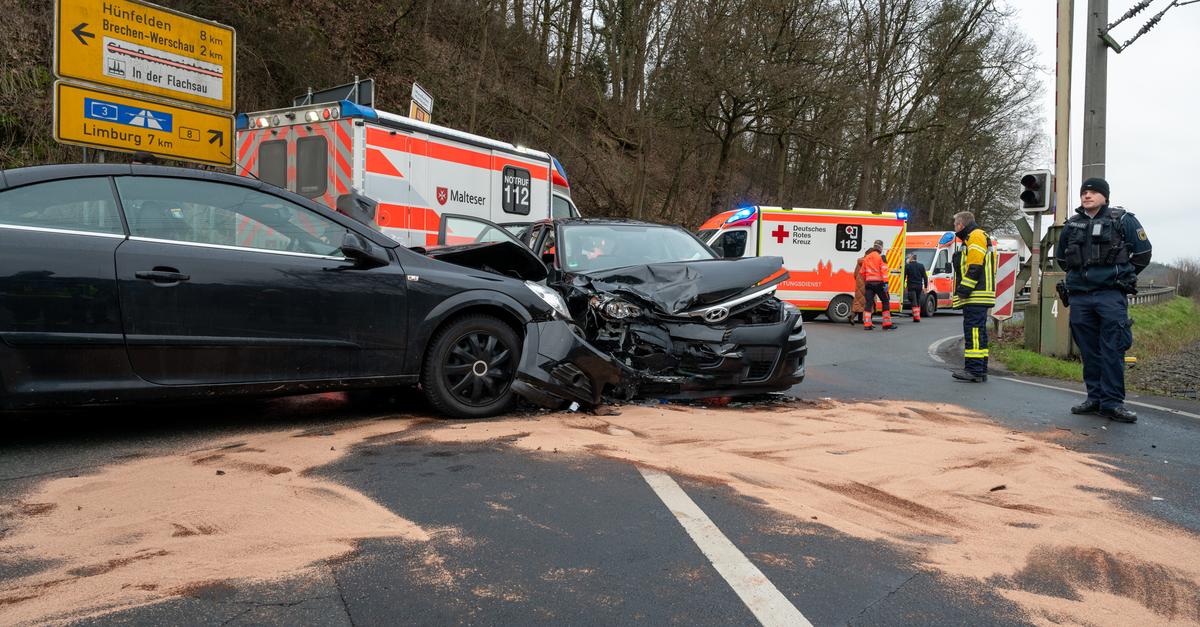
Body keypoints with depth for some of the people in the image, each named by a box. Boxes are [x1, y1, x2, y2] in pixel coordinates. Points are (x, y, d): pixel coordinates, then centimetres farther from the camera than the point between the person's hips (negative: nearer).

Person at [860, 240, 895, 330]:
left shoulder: (866, 258, 14)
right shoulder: (881, 257, -3)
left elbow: (863, 272, 18)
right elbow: (884, 270, -13)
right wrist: (885, 282, -17)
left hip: (869, 283, 5)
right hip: (878, 283, -5)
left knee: (869, 303, 3)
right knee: (885, 302, 5)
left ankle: (867, 324, -2)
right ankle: (887, 324, 4)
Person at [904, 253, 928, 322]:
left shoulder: (907, 266, -4)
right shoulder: (921, 265, 7)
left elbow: (904, 276, -6)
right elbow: (925, 277, 7)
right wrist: (925, 287, 9)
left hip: (911, 286, -4)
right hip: (919, 286, 4)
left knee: (914, 303, -6)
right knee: (918, 303, 16)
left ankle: (917, 317, -16)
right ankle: (917, 316, 20)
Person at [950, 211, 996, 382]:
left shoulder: (976, 236, -7)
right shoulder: (970, 239, 26)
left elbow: (975, 267, -18)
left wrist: (963, 291, -19)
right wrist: (959, 295, 20)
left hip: (976, 297, -11)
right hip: (977, 297, 11)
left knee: (973, 331, -13)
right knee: (978, 331, 11)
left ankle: (974, 370, -15)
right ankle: (980, 370, 15)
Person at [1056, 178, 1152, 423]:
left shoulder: (1123, 220, 2)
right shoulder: (1071, 225, 13)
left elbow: (1143, 253, 8)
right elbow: (1060, 257, 28)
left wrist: (1123, 276, 11)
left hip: (1111, 295, -4)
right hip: (1079, 297, 4)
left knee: (1113, 350, -9)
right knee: (1089, 351, 8)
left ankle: (1112, 402, -6)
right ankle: (1095, 398, 16)